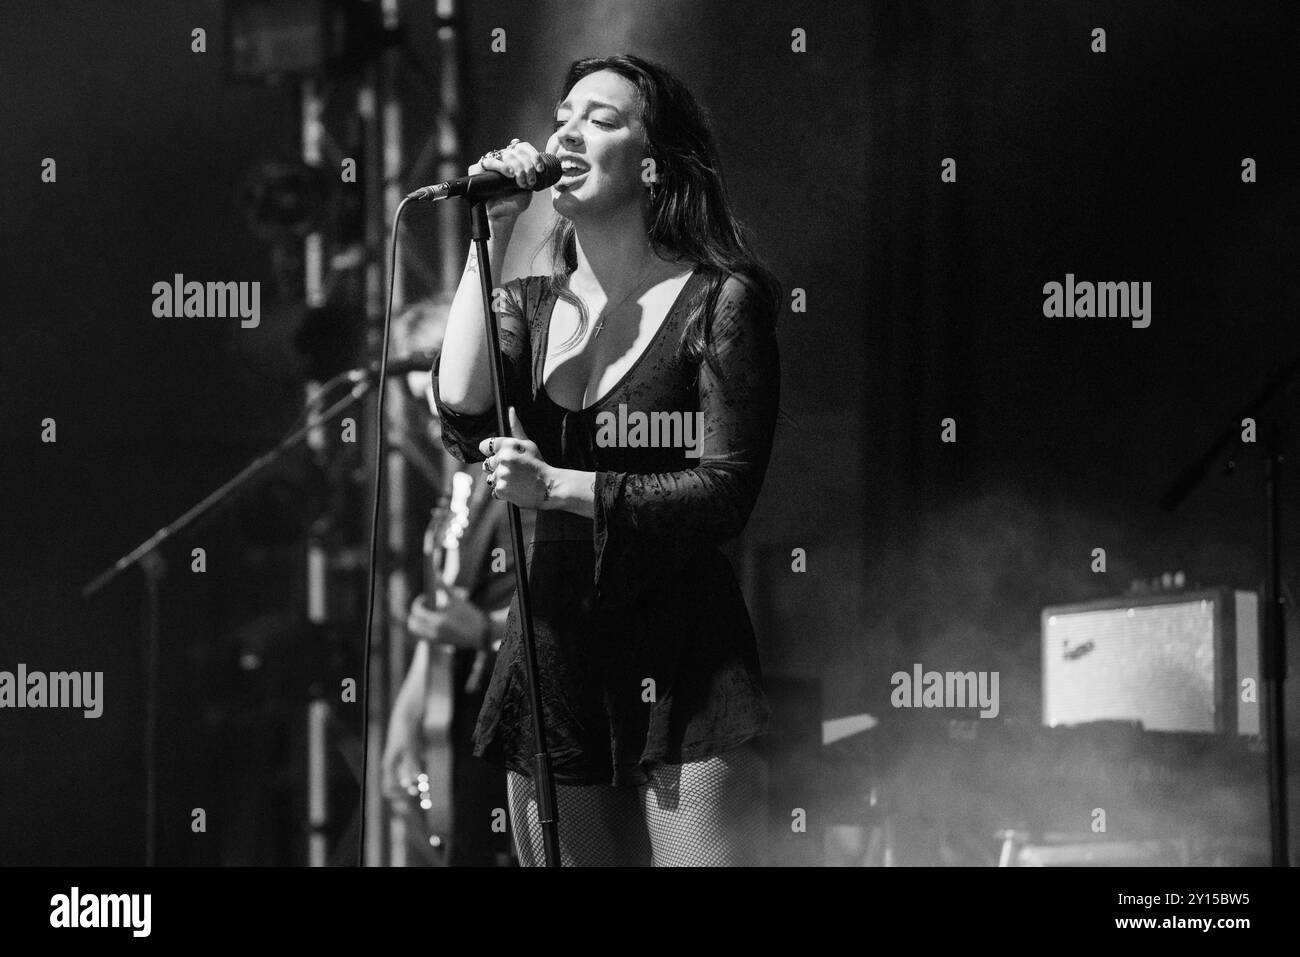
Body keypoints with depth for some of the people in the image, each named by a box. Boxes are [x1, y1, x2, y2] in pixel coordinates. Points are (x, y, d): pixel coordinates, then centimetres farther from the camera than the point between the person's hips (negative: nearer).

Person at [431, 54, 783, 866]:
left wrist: (557, 486, -17)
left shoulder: (718, 302, -5)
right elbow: (465, 423, -6)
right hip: (552, 647, 6)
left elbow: (727, 492, -11)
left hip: (680, 658, -6)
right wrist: (491, 242, -5)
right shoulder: (535, 302, 12)